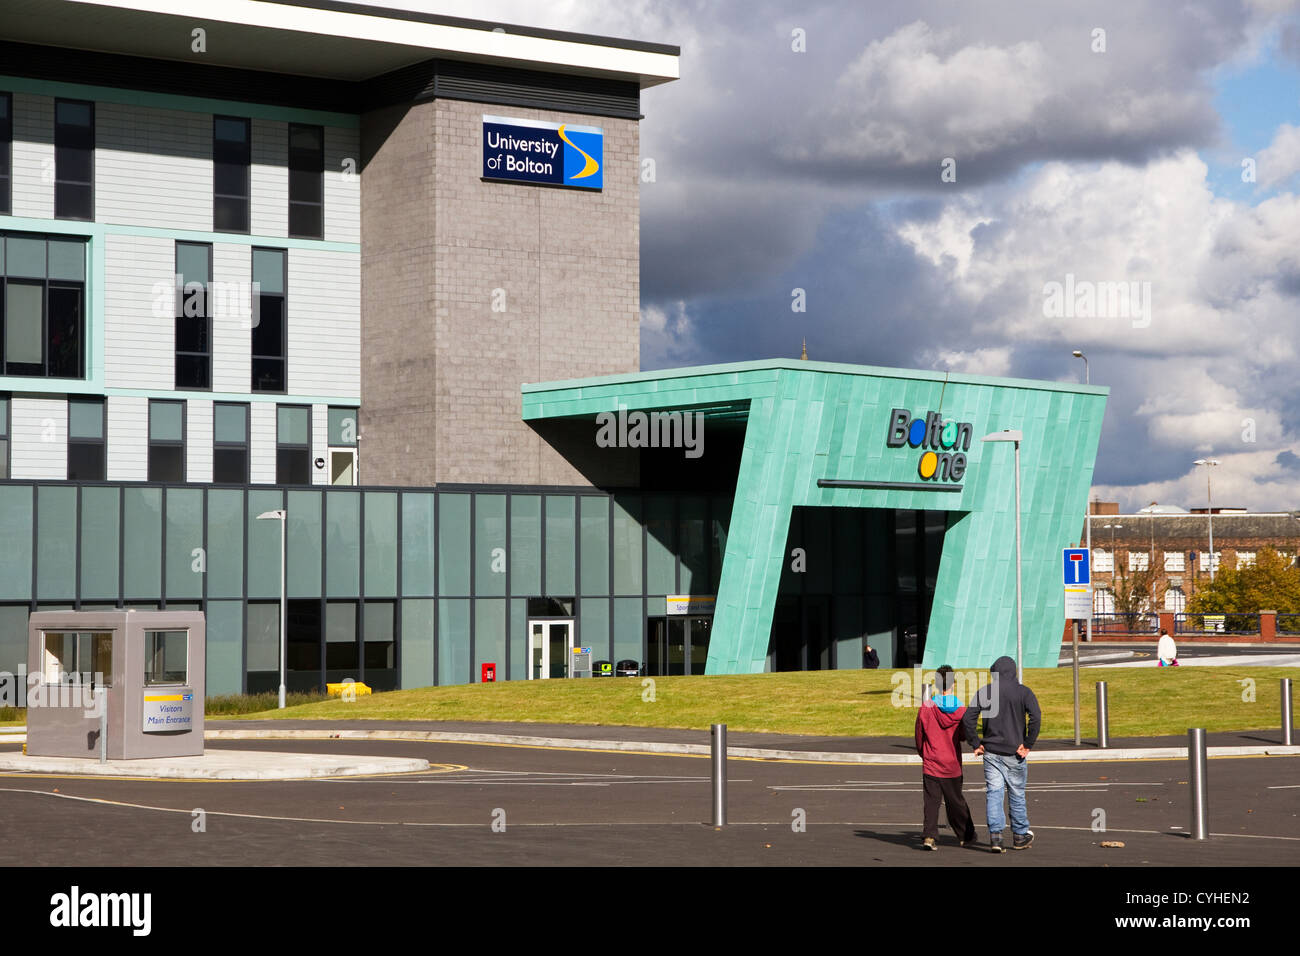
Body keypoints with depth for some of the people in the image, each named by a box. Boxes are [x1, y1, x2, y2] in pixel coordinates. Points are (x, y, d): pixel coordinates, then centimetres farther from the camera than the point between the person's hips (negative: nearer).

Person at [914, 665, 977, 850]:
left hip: (931, 764, -1)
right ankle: (965, 836, 26)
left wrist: (922, 753, 19)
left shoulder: (927, 707, -8)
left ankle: (930, 835, -17)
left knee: (932, 801, -1)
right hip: (953, 765, 1)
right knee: (956, 802, 14)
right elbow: (963, 736, 7)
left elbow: (919, 735, 2)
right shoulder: (961, 711, -5)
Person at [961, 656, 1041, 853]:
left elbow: (967, 719, -3)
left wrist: (976, 744, 3)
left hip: (991, 752, 1)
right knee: (1017, 794, 11)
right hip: (1014, 754, -1)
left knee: (993, 793, 1)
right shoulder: (1023, 692, -3)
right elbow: (1035, 718, -17)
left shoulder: (984, 692, 3)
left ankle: (995, 835, -11)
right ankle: (1020, 836, 21)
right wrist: (1028, 745, -12)